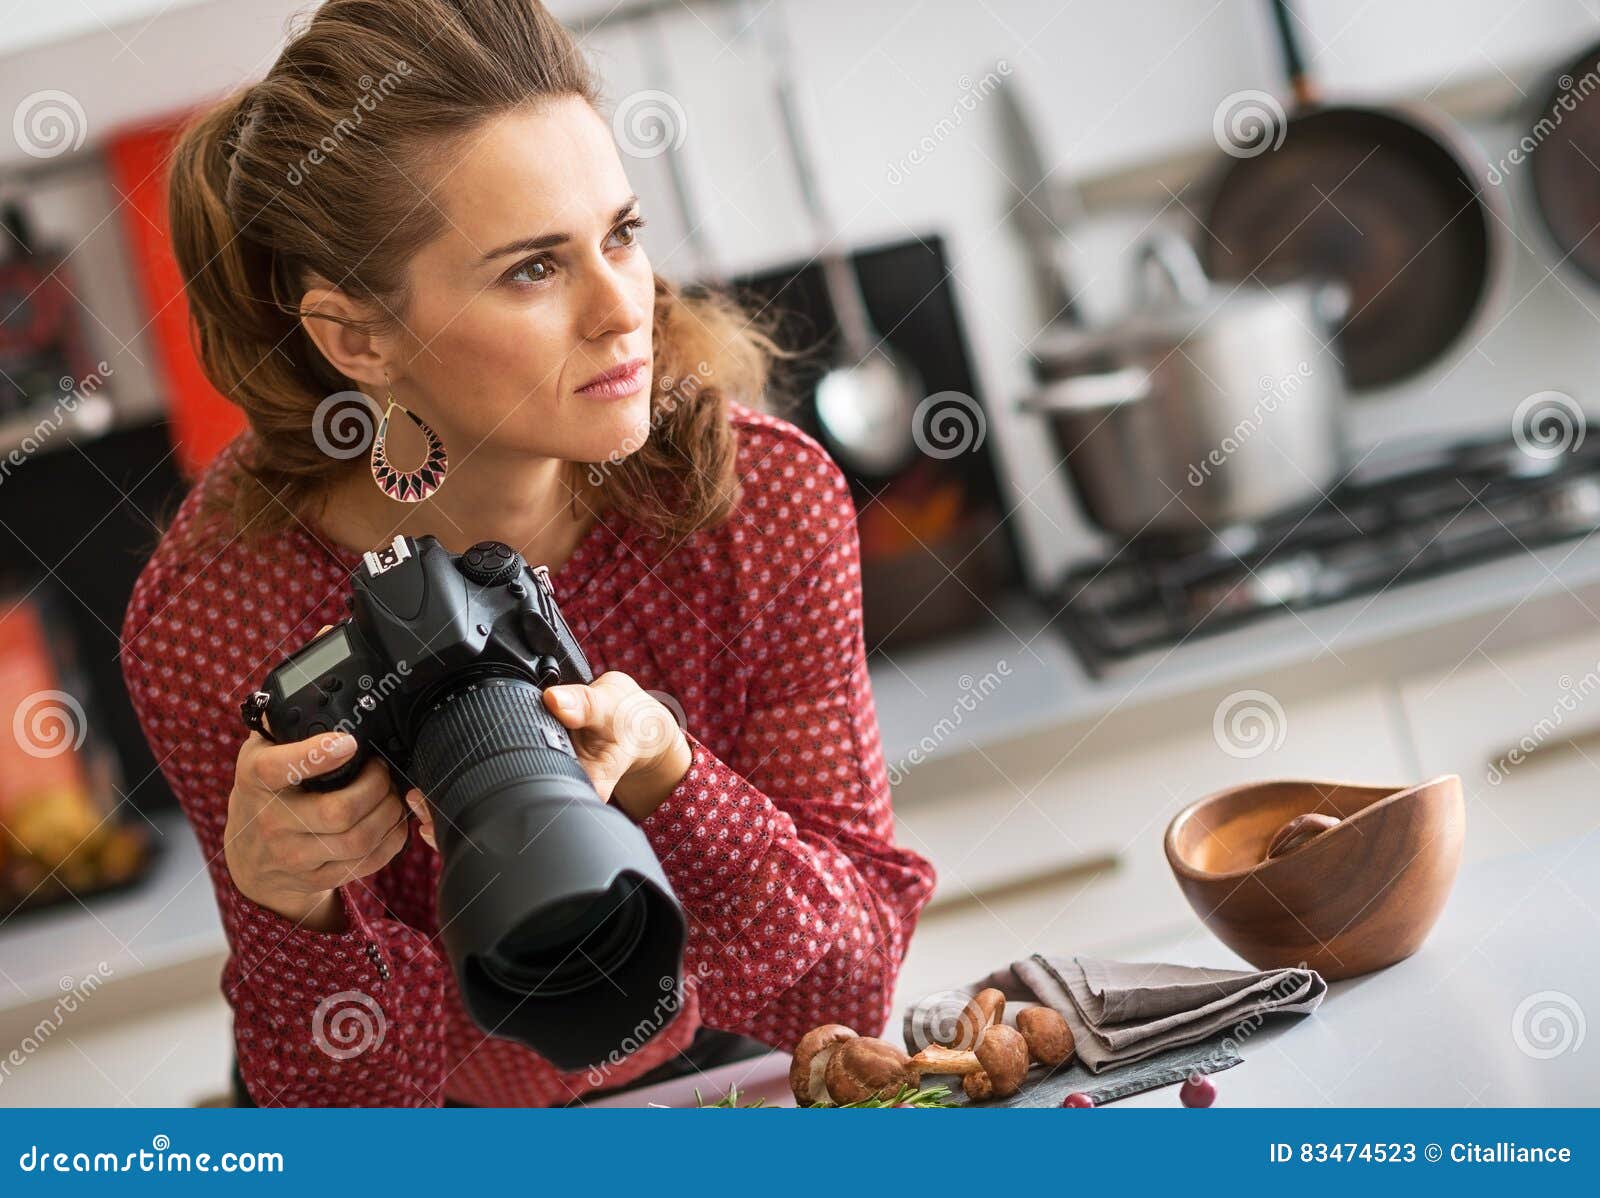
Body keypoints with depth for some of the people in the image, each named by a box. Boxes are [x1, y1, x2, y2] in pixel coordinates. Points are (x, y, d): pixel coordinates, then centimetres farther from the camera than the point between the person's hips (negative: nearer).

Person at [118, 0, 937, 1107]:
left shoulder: (762, 495, -19)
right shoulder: (212, 625, -22)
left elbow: (850, 991, -15)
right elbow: (353, 1096, -13)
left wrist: (662, 771, -31)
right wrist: (286, 903, -33)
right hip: (453, 1123, -2)